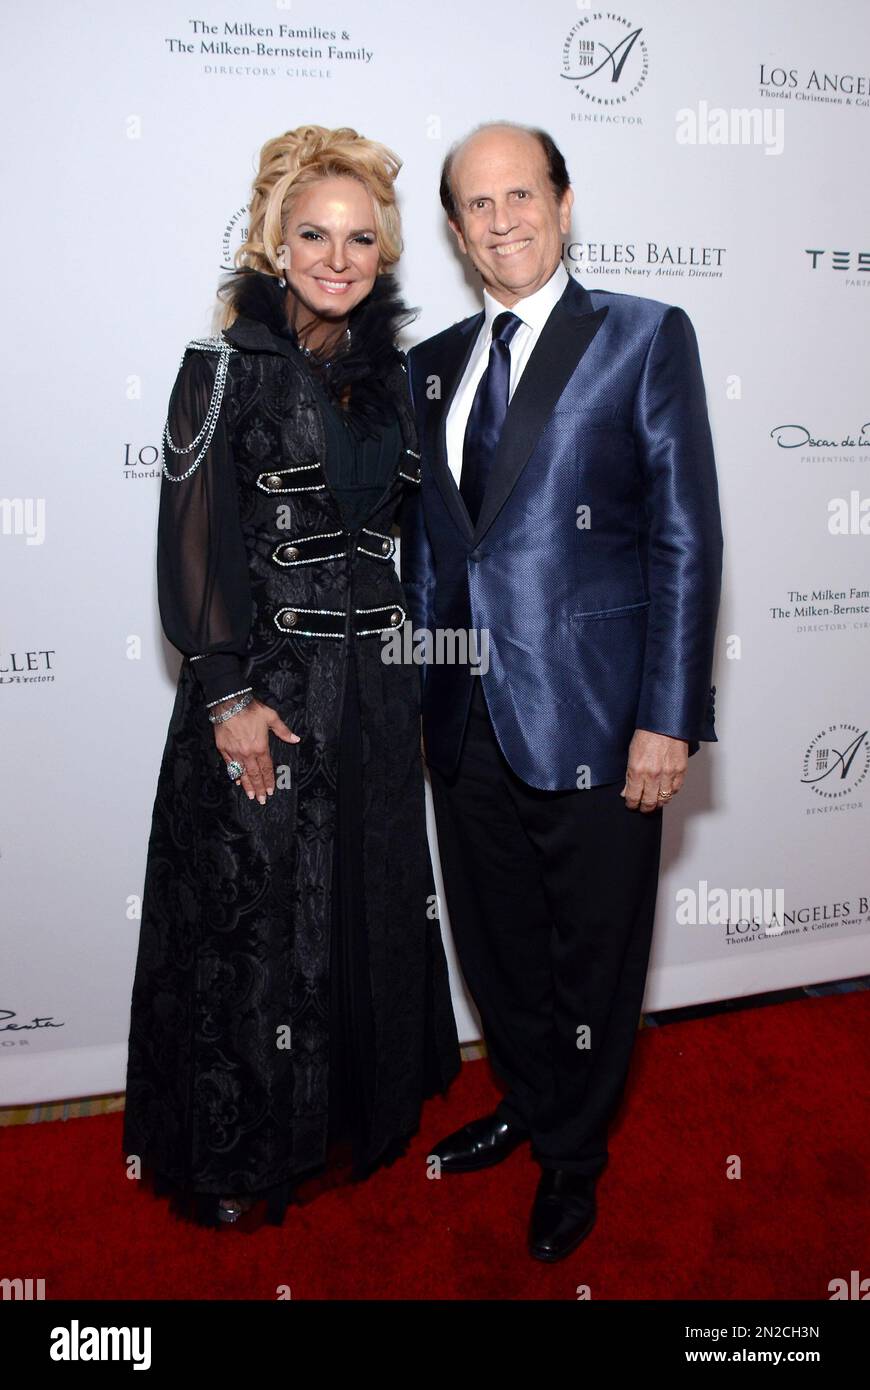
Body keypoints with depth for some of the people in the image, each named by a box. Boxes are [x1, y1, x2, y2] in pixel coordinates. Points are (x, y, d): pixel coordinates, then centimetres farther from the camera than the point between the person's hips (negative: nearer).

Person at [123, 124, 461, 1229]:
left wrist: (410, 661, 11)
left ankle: (363, 1112, 37)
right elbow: (193, 542, -11)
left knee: (370, 905, 16)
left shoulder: (390, 372, 10)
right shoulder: (226, 366, -6)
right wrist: (230, 693, -15)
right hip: (265, 686, -5)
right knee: (254, 917, 6)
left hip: (377, 687, 6)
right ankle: (235, 1157, 27)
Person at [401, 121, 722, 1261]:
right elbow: (426, 541, 13)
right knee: (496, 945, 19)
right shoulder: (432, 364, 12)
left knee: (593, 956, 11)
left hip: (592, 723, -4)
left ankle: (574, 1158, 35)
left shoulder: (647, 339, -2)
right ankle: (526, 1103, 45)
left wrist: (667, 719, -13)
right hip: (467, 724, 5)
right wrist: (418, 688, 9)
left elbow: (687, 539, -7)